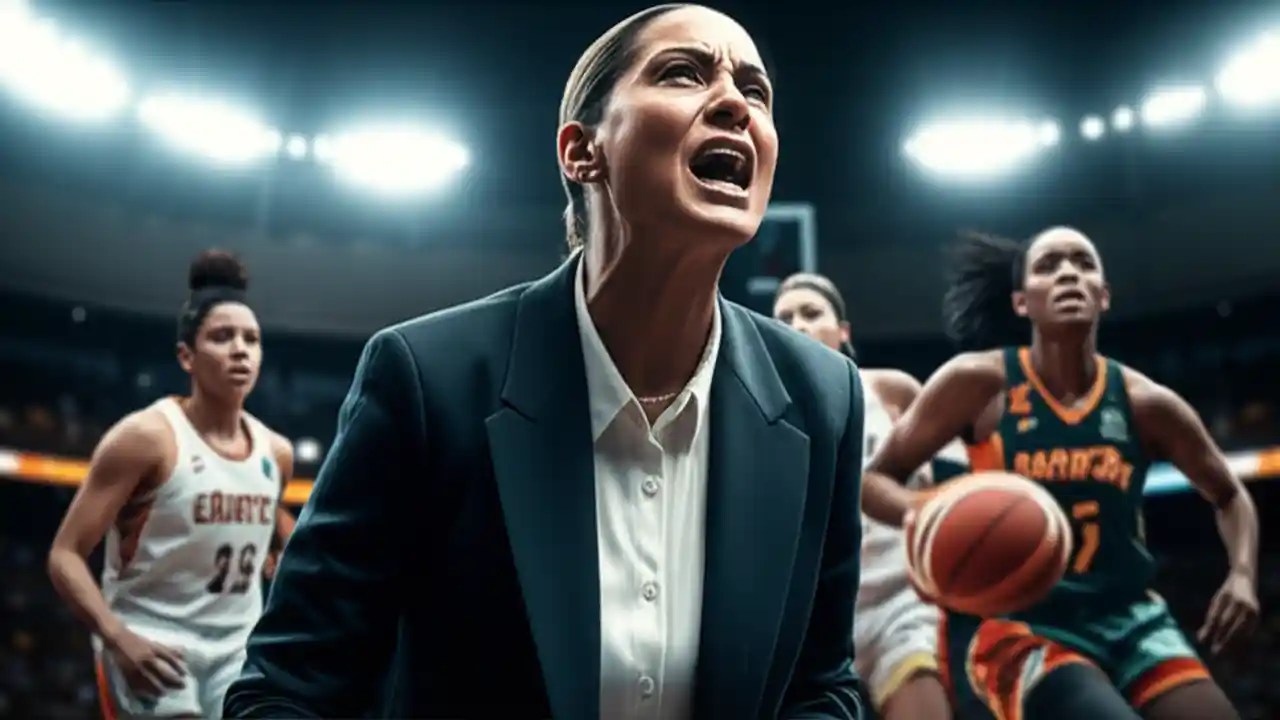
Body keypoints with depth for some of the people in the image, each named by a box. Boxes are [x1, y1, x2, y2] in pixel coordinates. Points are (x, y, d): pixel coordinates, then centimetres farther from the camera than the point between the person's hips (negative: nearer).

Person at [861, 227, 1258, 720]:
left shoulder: (1144, 403, 2)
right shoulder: (979, 382, -6)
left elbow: (1228, 496, 19)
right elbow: (875, 477, 0)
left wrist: (1243, 575, 0)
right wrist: (919, 512, -22)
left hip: (1126, 615, 5)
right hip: (1010, 621, -5)